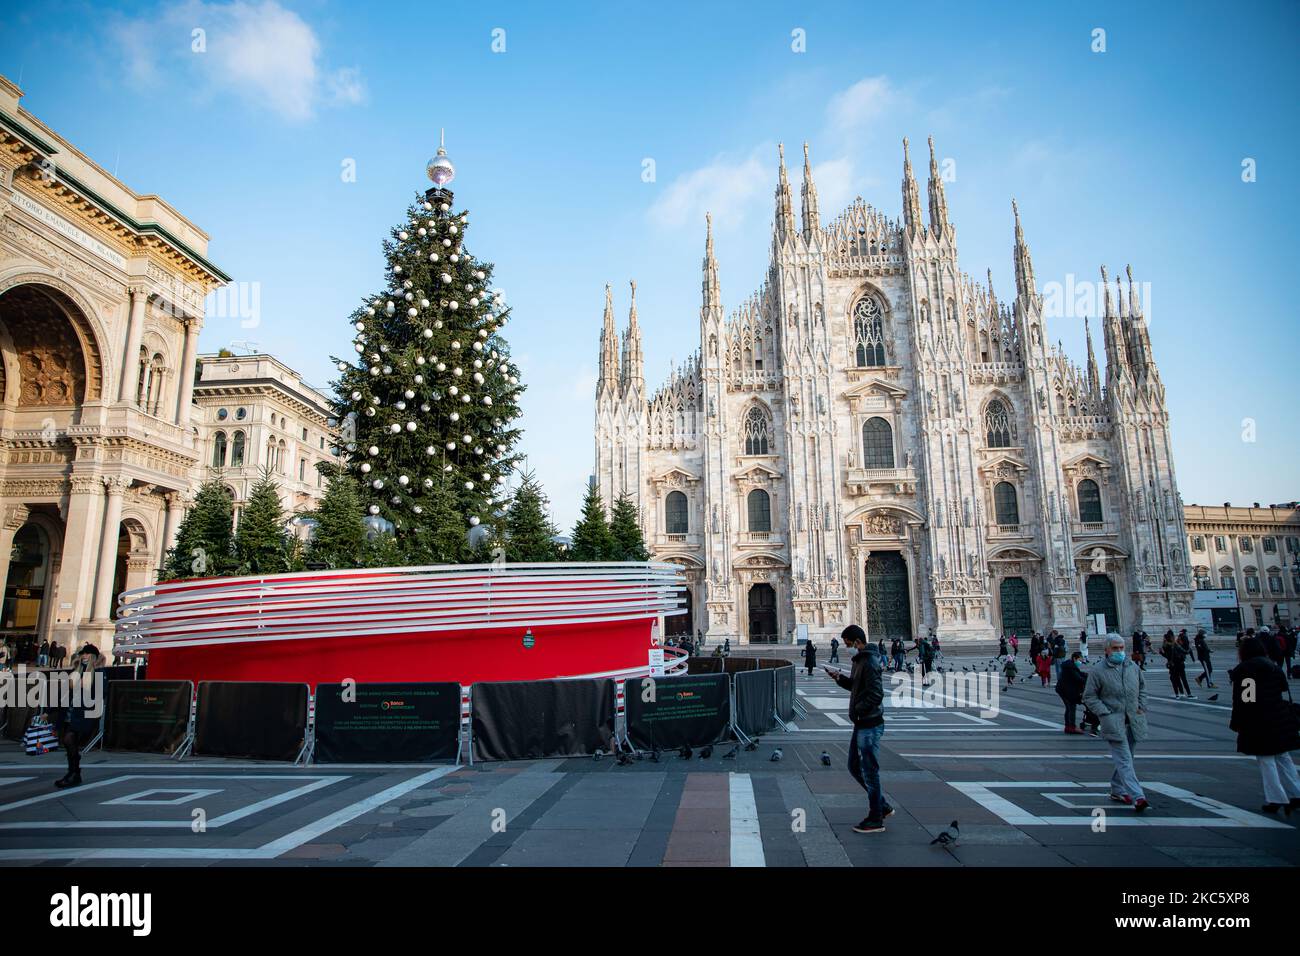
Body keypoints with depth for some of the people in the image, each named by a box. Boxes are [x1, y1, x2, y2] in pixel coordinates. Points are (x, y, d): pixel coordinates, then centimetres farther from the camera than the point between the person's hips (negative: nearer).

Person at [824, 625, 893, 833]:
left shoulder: (869, 663, -19)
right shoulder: (859, 660, 12)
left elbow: (876, 695, -25)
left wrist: (857, 711, -20)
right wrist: (839, 678, 7)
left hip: (870, 725, -10)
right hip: (861, 724, 10)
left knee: (869, 771, 0)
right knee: (854, 766, 18)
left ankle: (875, 820, 12)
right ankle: (882, 806, 29)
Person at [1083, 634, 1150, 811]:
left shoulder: (1133, 667, 10)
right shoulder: (1097, 671, -5)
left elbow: (1142, 687, 25)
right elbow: (1089, 697, -2)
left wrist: (1141, 706, 12)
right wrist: (1105, 713, -12)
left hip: (1134, 720, 6)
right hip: (1114, 722, -5)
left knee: (1124, 758, 14)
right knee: (1124, 759, -12)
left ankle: (1117, 790, 29)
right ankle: (1137, 796, -18)